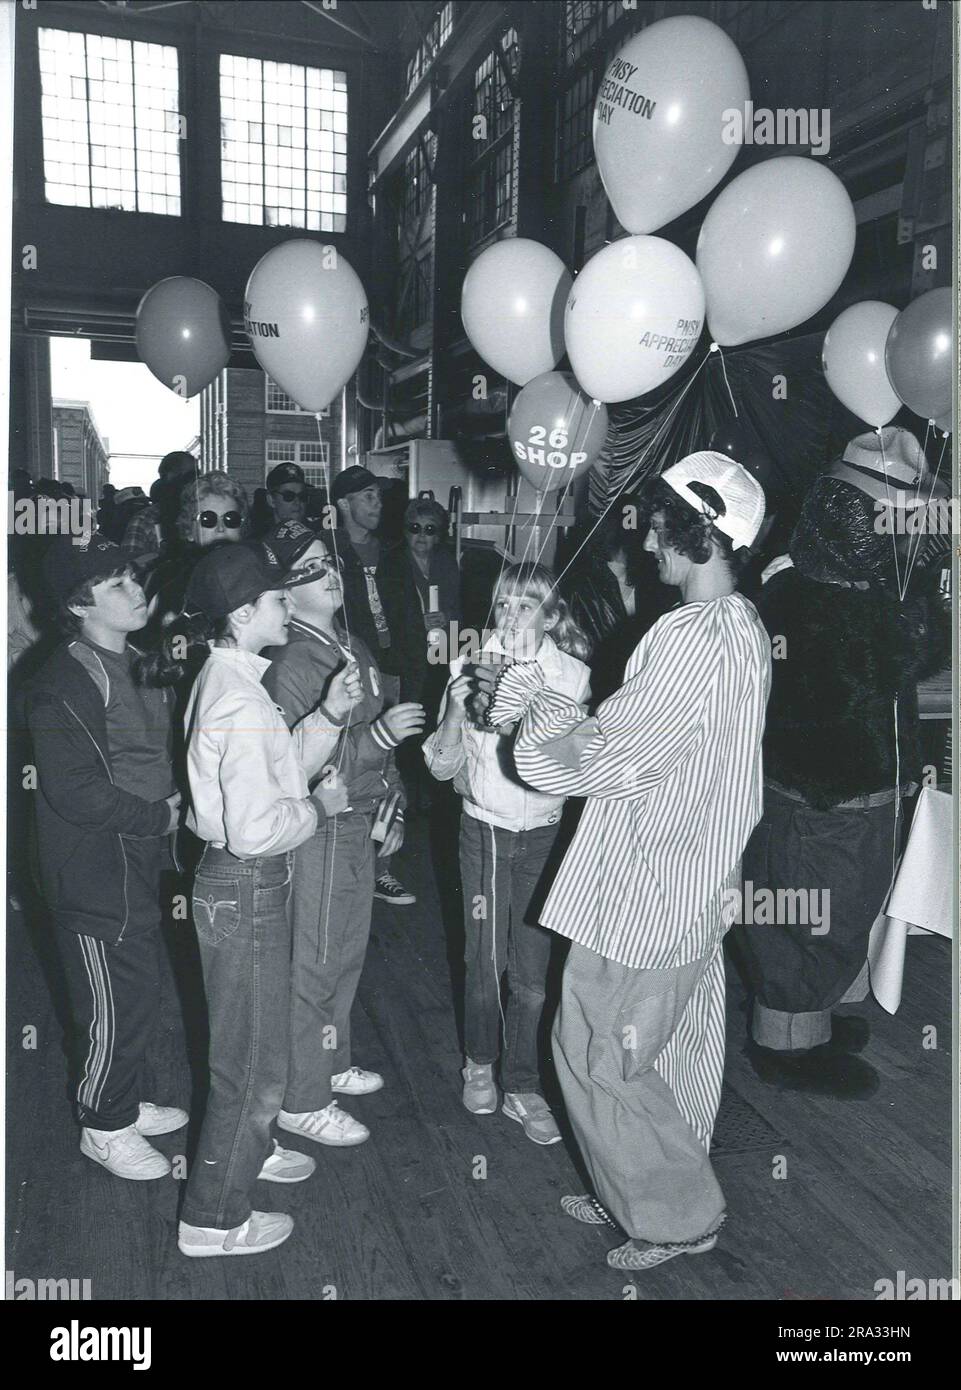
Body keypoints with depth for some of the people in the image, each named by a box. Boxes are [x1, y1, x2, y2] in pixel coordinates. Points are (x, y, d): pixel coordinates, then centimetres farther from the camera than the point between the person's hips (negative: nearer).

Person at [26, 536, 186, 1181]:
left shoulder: (137, 666, 9)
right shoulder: (65, 686, -20)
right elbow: (77, 794, -26)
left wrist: (176, 799, 1)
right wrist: (162, 816, -16)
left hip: (140, 864, 9)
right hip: (97, 875, -9)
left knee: (139, 992, 20)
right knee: (119, 1004, 3)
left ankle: (129, 1101, 39)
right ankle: (106, 1127, 24)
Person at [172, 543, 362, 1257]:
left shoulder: (223, 677, 6)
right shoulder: (241, 701, -26)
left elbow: (282, 767, 12)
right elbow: (256, 827, -30)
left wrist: (329, 713, 0)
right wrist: (307, 811, -11)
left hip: (244, 881, 10)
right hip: (248, 888, -10)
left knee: (256, 1034, 28)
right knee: (254, 1057, 6)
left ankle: (249, 1148, 50)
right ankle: (215, 1219, 24)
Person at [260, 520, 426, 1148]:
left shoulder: (355, 649, 9)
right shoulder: (288, 663, -19)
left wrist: (393, 807, 15)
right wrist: (379, 733, -29)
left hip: (361, 824, 9)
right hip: (320, 831, -9)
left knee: (348, 953, 21)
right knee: (313, 965, 2)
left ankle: (332, 1064, 39)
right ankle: (302, 1101, 17)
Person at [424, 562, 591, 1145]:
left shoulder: (572, 675, -8)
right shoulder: (471, 666, -5)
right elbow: (442, 766, -3)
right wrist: (455, 710, -21)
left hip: (544, 832, 0)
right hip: (485, 829, 1)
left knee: (532, 971, 3)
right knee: (485, 960, 9)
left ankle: (523, 1087, 21)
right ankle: (480, 1064, 33)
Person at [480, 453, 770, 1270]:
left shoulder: (691, 637, -26)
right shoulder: (745, 627, 5)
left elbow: (597, 759, -22)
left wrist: (531, 703, -6)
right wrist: (543, 701, 0)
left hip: (644, 898, -9)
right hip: (700, 888, 9)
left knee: (598, 1056, 8)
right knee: (674, 1055, 21)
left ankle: (680, 1214, 22)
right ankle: (644, 1200, 39)